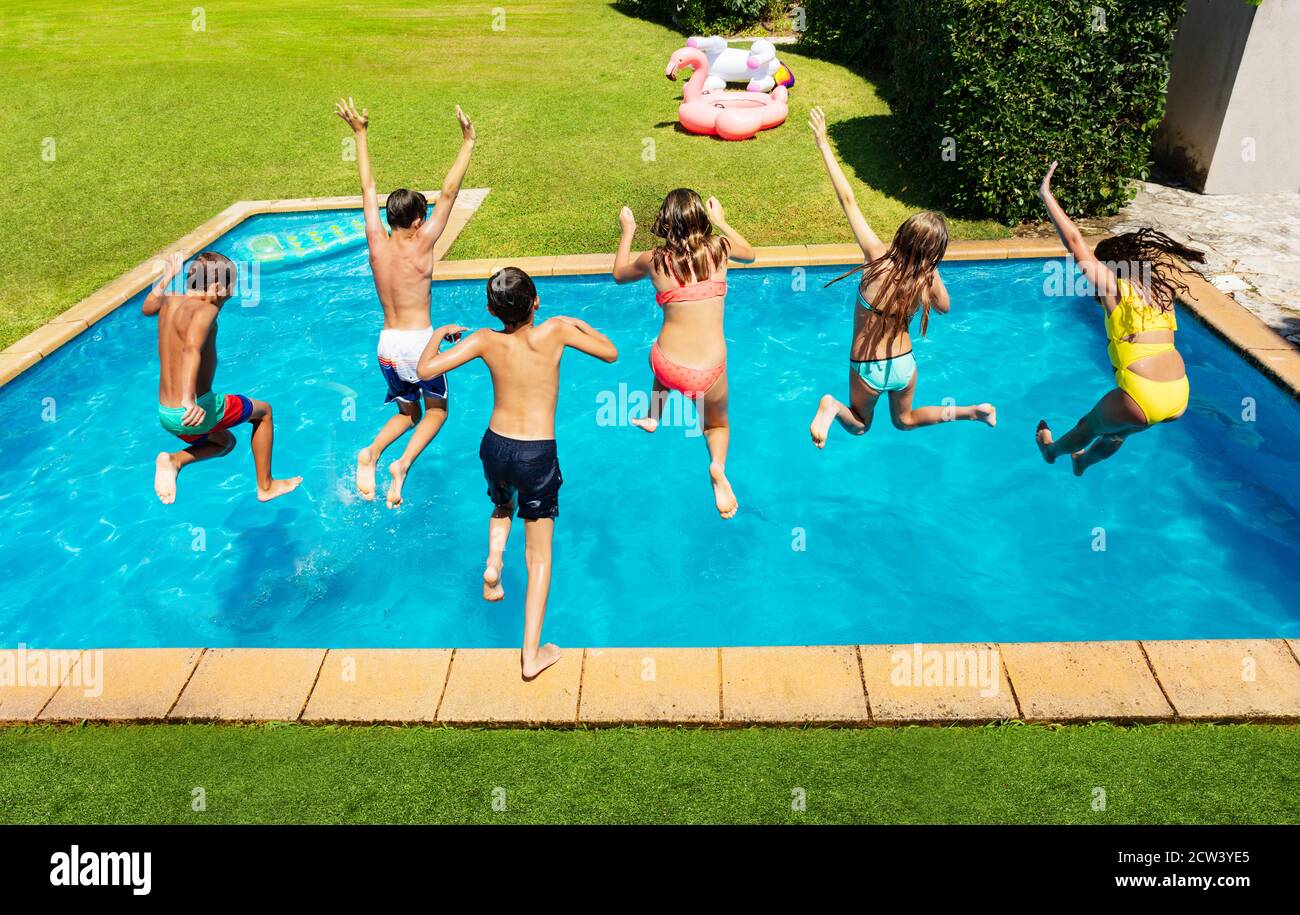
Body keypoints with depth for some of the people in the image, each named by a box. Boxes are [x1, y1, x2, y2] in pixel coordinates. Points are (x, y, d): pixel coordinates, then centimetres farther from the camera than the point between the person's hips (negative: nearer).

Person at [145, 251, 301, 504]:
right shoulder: (206, 309, -17)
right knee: (263, 410, 20)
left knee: (225, 442, 35)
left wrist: (167, 277, 43)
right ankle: (266, 486, 25)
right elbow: (192, 348, -36)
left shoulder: (171, 301, 7)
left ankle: (174, 460, 5)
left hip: (165, 415, 8)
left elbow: (147, 308, 33)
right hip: (198, 412, -8)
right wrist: (189, 400, -48)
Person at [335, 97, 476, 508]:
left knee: (407, 412, 23)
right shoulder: (420, 245, -13)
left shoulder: (377, 243, -1)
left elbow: (368, 188, 8)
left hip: (387, 345, 5)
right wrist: (467, 143, -9)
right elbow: (448, 193, -13)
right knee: (437, 409, 16)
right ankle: (403, 463, -7)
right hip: (418, 341, -5)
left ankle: (372, 452, -4)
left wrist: (360, 134, 16)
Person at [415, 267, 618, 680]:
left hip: (496, 445, 3)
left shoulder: (486, 340, -8)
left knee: (501, 507, 39)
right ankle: (531, 653, 7)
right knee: (539, 557, 8)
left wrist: (439, 333, 11)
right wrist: (578, 323, 14)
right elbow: (611, 353, 0)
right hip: (538, 455, -2)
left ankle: (493, 561, 13)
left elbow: (425, 370, -7)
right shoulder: (555, 331, -13)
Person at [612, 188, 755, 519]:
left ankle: (652, 418, 40)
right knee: (717, 423, 25)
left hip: (667, 366, 1)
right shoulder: (719, 247, -2)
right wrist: (721, 221, 35)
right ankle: (718, 465, -5)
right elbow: (749, 253, 24)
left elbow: (619, 274, 22)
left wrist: (627, 232, 33)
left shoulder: (654, 260, -2)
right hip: (709, 372, -1)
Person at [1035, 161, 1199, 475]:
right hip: (1180, 396, 6)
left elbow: (1074, 240, -1)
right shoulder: (1160, 289, 13)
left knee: (1091, 426, 28)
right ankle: (1083, 461, 64)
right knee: (1117, 433, 37)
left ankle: (1052, 450, 57)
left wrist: (1046, 195, 5)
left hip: (1141, 399, -6)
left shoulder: (1113, 286, -3)